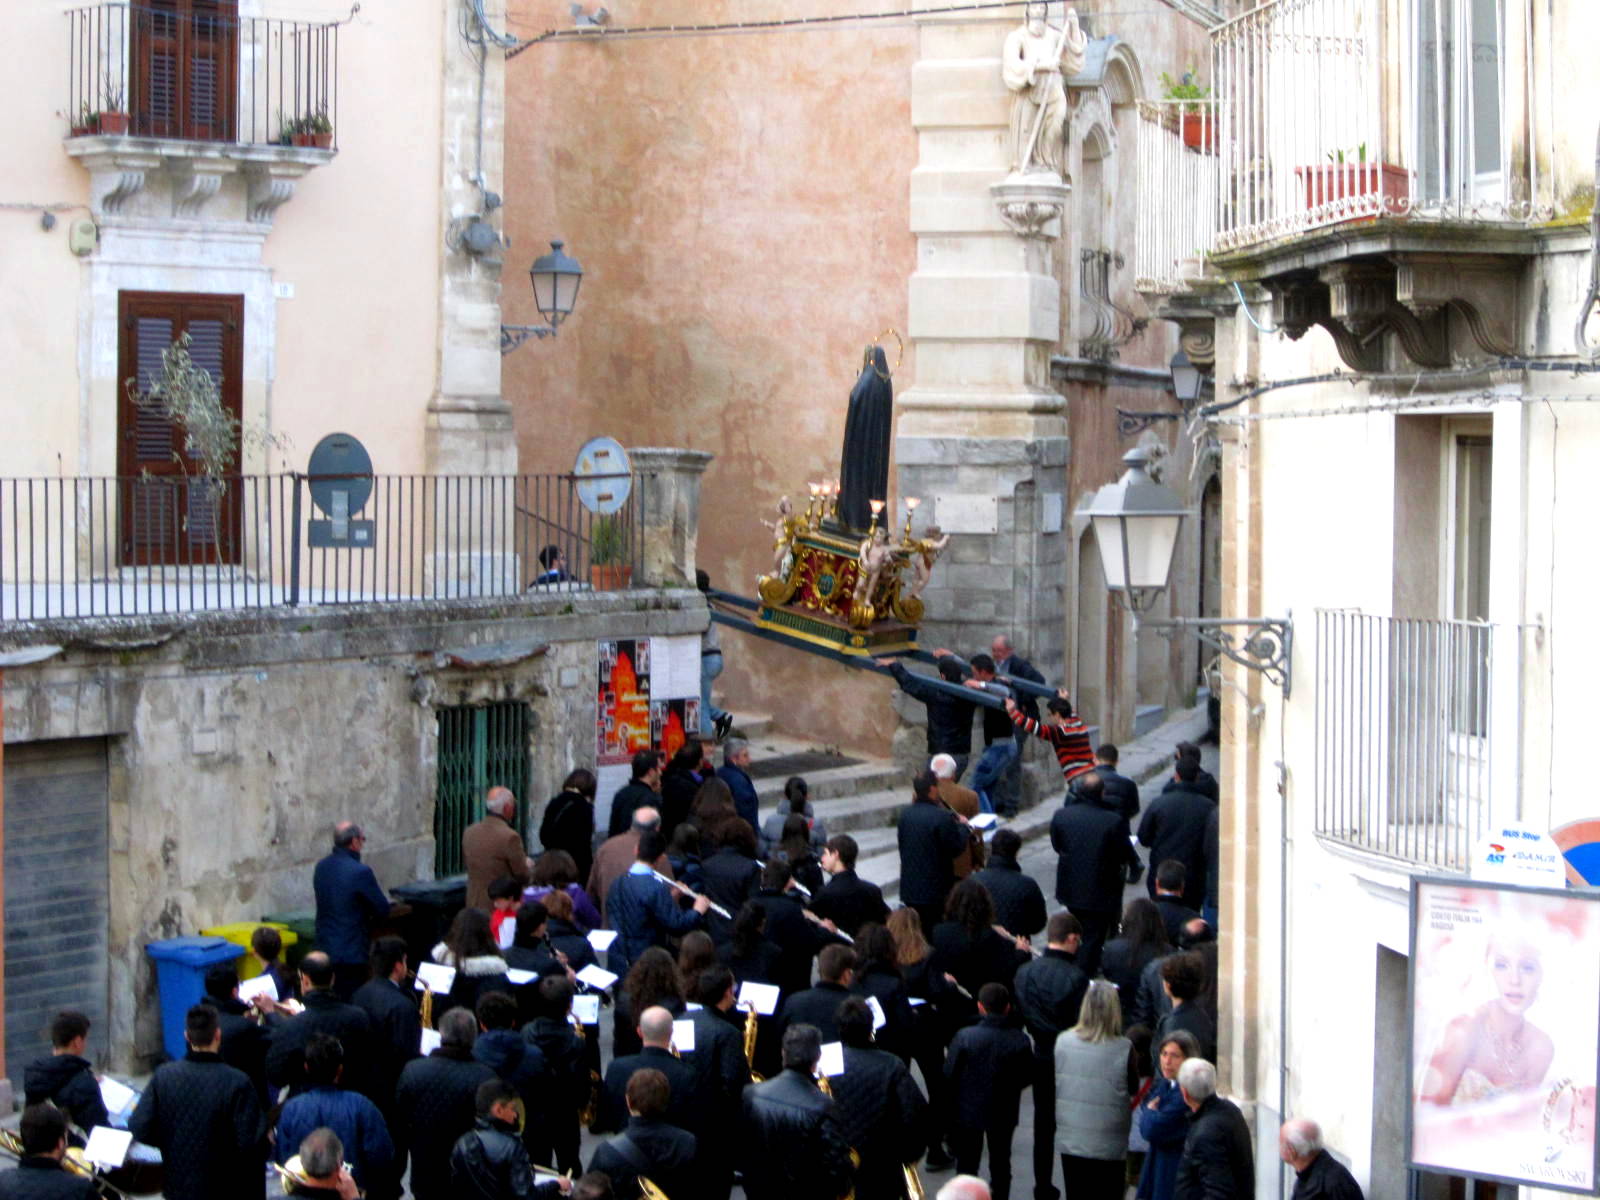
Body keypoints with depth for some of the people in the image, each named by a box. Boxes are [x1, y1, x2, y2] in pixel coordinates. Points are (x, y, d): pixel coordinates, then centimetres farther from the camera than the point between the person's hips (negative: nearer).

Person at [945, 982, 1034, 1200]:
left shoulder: (965, 1037, -21)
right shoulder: (1020, 1040, -17)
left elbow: (948, 1075, -14)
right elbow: (1028, 1076, -7)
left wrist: (956, 1097, 6)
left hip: (968, 1109, -1)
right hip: (1004, 1113, 1)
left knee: (966, 1164, 14)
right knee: (1000, 1165, 18)